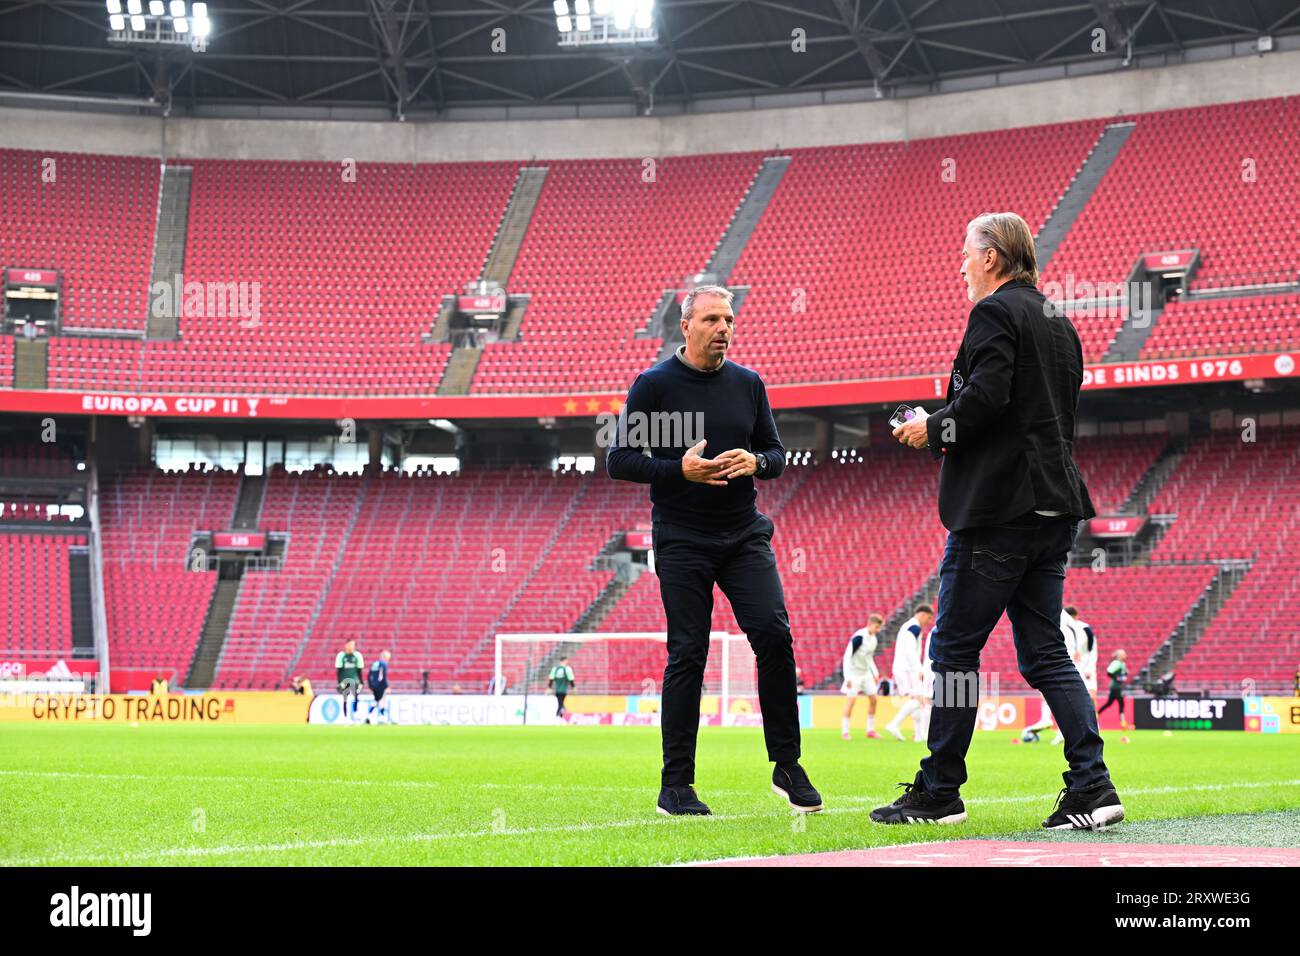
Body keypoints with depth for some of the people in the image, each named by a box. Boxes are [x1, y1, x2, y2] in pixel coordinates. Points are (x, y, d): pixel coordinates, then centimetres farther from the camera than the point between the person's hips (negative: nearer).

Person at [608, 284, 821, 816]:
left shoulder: (748, 384, 10)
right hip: (682, 542, -3)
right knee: (687, 654, -4)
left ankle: (787, 766, 1)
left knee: (774, 635, -10)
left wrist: (756, 462, -7)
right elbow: (619, 460, -4)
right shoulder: (654, 385, -2)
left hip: (744, 534, 3)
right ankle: (676, 785, 4)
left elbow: (776, 453, 17)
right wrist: (679, 469, -18)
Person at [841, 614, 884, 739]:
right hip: (854, 673, -8)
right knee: (852, 700, -11)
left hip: (866, 673, 8)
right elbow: (848, 656, -21)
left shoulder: (873, 638, 5)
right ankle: (844, 731, -5)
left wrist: (875, 673, 13)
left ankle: (870, 730, 14)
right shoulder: (859, 637, -20)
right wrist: (848, 677, -23)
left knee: (873, 699, 4)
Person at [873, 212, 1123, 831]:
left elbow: (985, 398, -21)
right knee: (1044, 652, 9)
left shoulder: (995, 312, -8)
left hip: (999, 507, -9)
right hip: (1055, 507, 9)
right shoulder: (1058, 323, 19)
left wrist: (934, 428, -4)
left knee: (954, 648, -1)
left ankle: (938, 791, 4)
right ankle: (1092, 785, -1)